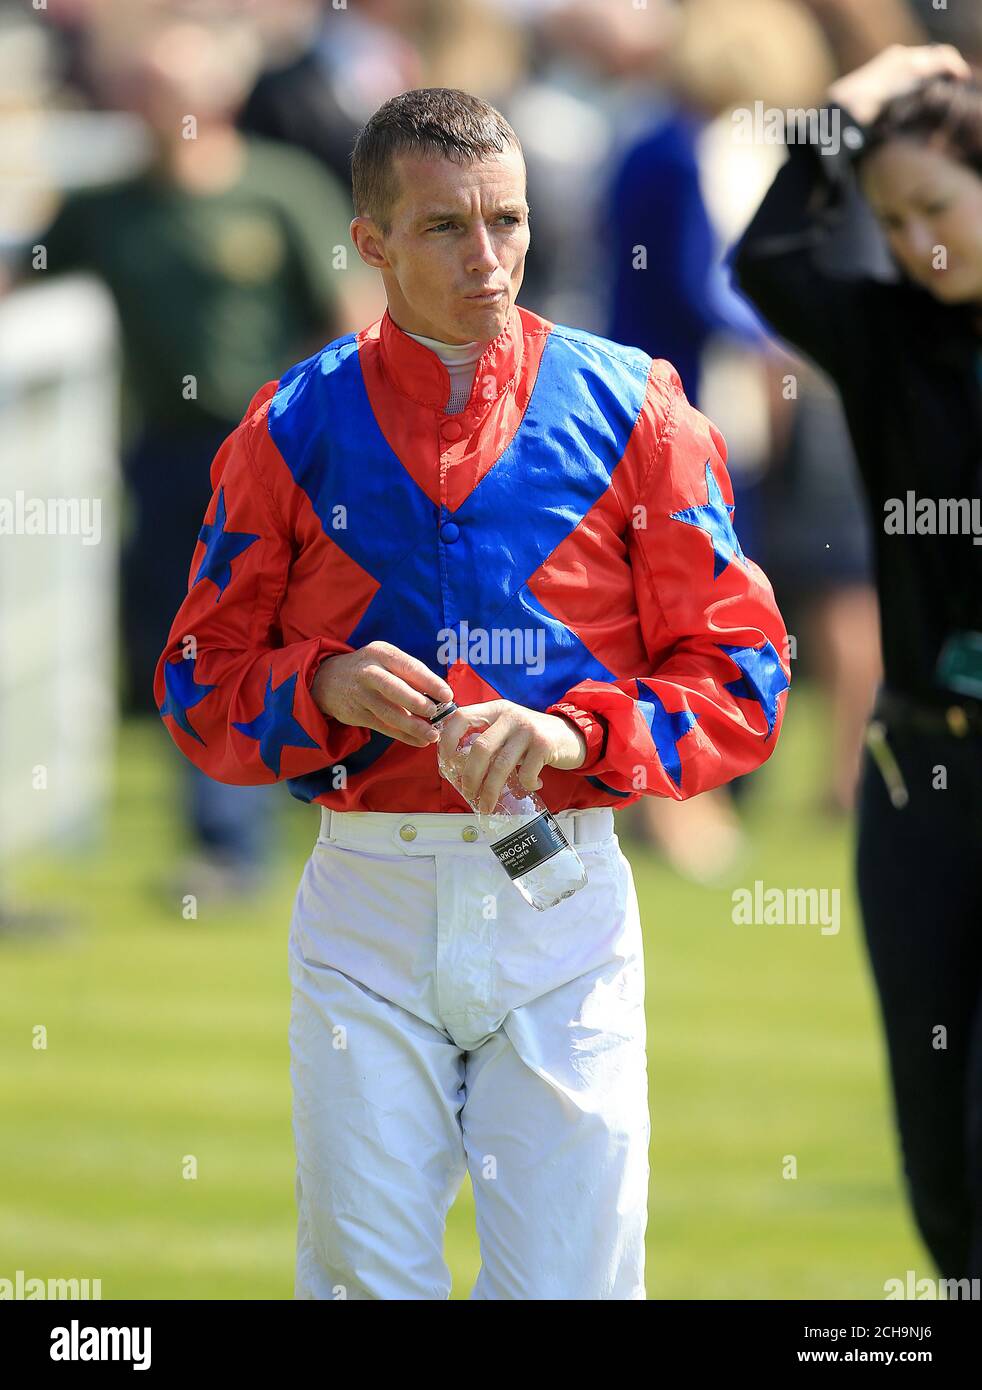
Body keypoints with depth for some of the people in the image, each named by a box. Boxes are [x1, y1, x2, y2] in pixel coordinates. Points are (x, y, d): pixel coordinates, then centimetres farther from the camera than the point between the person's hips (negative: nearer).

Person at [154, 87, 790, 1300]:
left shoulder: (627, 408, 2)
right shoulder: (295, 426, 5)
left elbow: (741, 681, 1)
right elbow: (198, 687, 8)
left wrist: (577, 733, -15)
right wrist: (322, 691, -12)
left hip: (563, 902, -1)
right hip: (365, 899, 1)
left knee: (570, 1280, -2)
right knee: (364, 1275, 3)